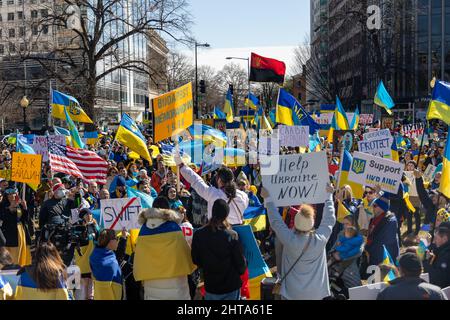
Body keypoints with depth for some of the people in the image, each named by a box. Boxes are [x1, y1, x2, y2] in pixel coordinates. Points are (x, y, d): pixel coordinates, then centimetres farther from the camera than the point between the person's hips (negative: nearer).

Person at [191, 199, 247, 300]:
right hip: (231, 287, -2)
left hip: (210, 286, 2)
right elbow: (241, 262, -10)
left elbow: (196, 261, 1)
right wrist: (241, 270, 12)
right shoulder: (232, 235, -17)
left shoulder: (198, 235, -10)